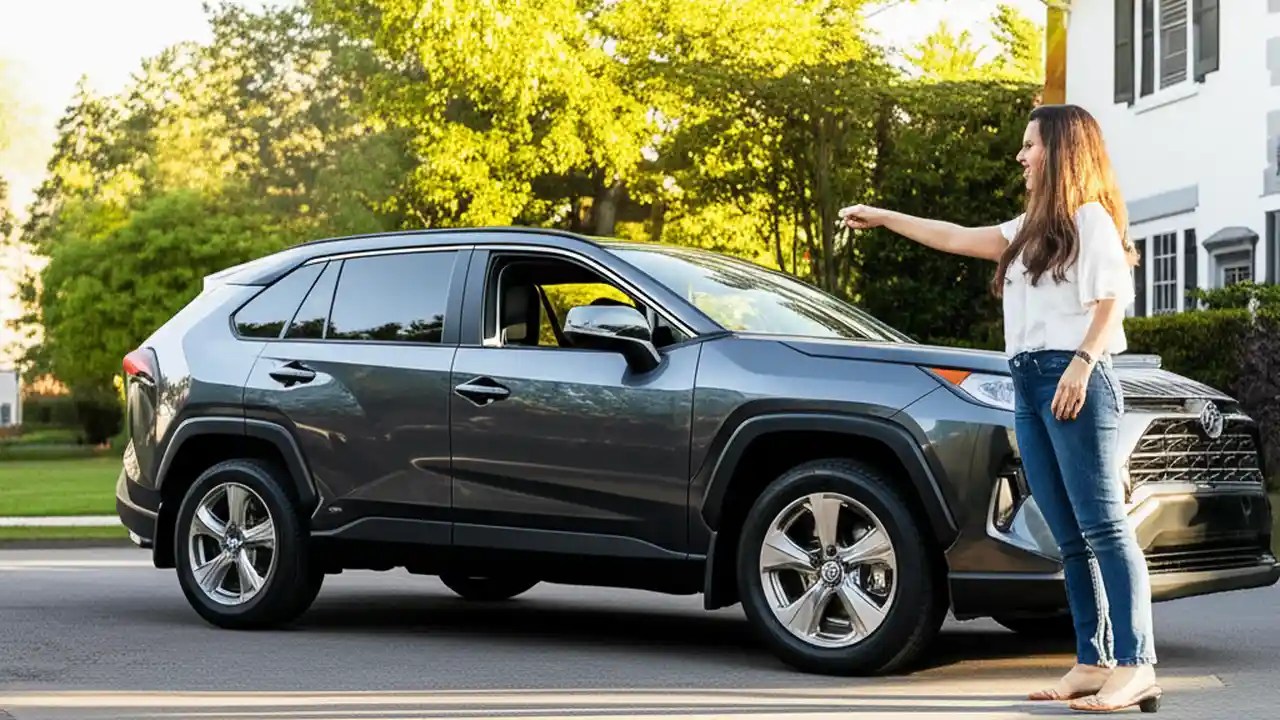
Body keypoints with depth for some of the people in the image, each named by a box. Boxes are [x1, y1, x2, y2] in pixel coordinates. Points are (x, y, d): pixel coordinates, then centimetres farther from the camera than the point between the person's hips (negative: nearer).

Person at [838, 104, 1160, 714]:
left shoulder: (1090, 218, 0)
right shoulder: (1031, 229, 25)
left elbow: (1111, 302, -8)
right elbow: (954, 239, 30)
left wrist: (1081, 365, -22)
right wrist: (882, 217, 33)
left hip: (1072, 379, -8)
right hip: (1028, 385, 8)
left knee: (1103, 528, -13)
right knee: (1070, 538, 2)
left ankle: (1135, 665, -17)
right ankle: (1092, 663, 1)